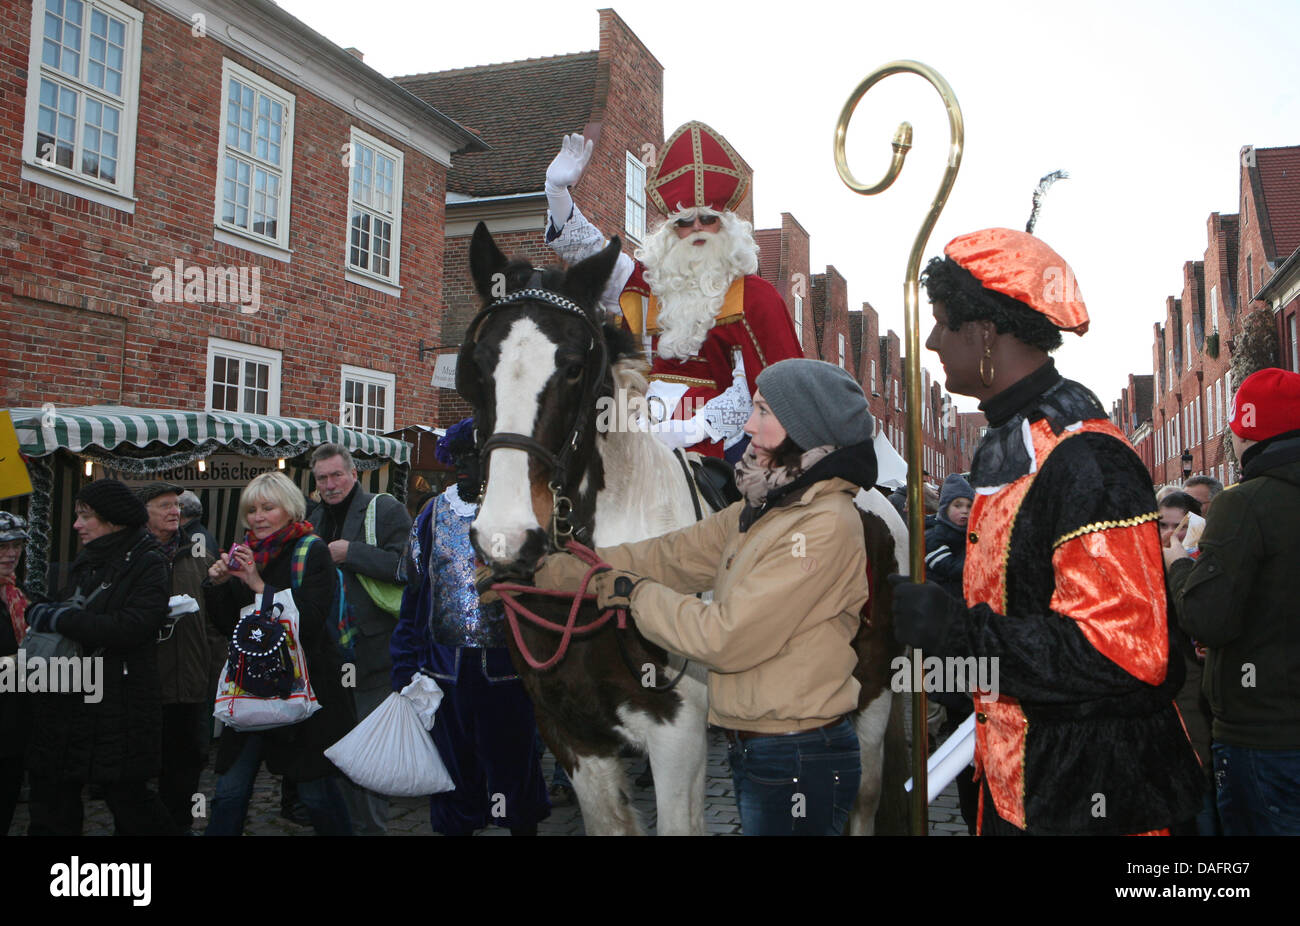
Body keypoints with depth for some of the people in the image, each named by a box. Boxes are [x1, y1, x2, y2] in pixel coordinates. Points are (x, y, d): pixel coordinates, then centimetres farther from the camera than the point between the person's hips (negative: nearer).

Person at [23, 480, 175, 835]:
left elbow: (129, 627, -22)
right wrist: (39, 610, -5)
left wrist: (57, 618, -16)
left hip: (117, 711, -7)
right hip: (63, 703, 7)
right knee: (51, 813, 12)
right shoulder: (85, 563, 15)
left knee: (128, 799, 3)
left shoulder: (147, 564, -9)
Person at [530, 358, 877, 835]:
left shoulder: (826, 526, -22)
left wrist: (635, 593, -10)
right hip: (753, 752, 8)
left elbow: (727, 638, -24)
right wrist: (544, 571, 6)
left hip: (797, 765, -8)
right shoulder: (761, 510, 8)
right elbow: (669, 556, 9)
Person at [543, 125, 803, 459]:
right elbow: (586, 251, 24)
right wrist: (558, 190, 11)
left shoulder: (754, 296, 1)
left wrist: (695, 427, -16)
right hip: (646, 441, 4)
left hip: (715, 445, -4)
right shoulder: (649, 282, 16)